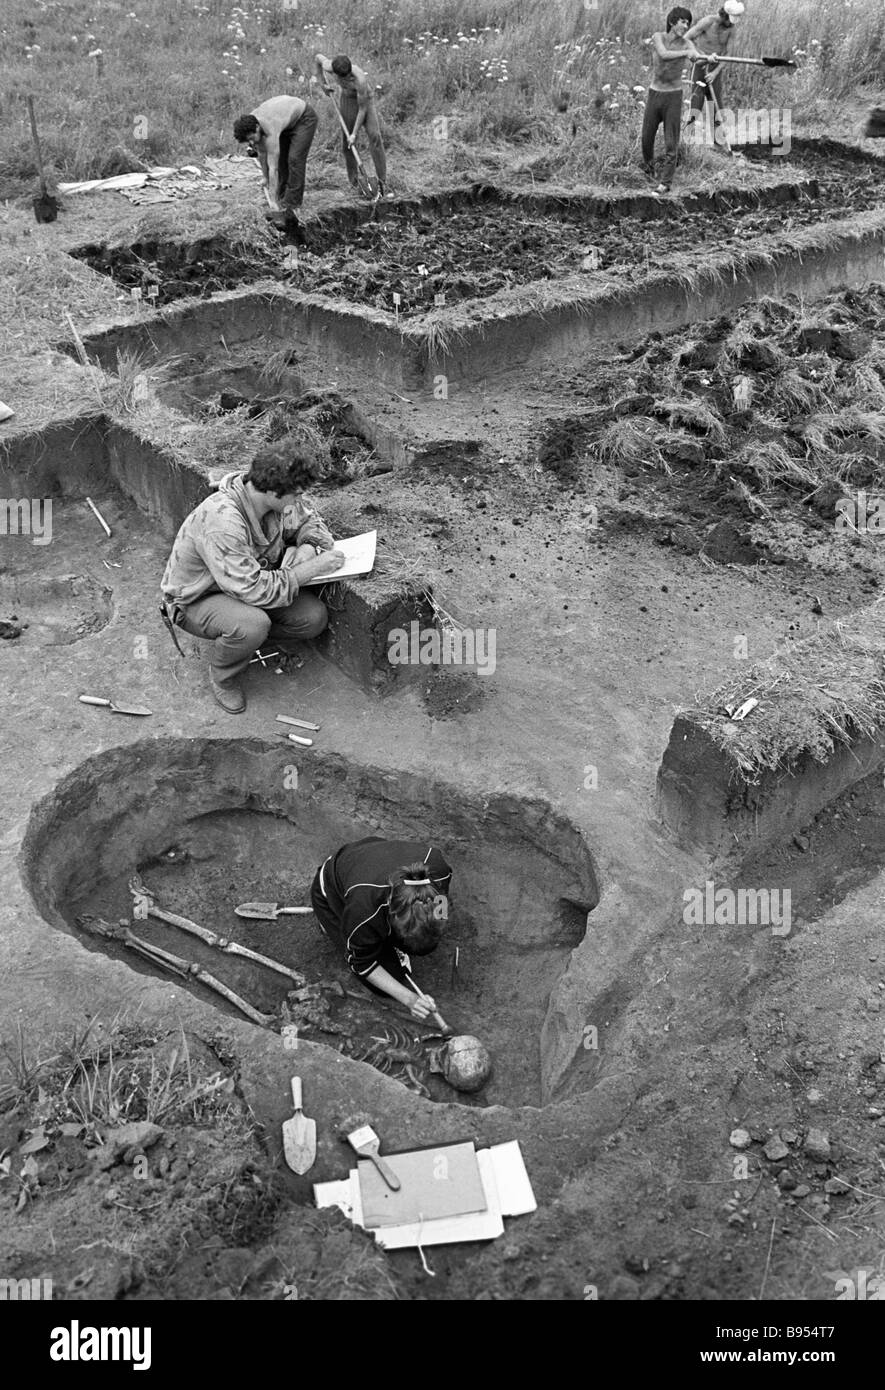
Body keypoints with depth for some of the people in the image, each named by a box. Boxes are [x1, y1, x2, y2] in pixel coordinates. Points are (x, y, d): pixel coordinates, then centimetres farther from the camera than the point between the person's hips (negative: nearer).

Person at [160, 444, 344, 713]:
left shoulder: (277, 499, -16)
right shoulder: (221, 522, -39)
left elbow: (308, 519, 5)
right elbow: (251, 590, -39)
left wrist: (309, 546, -18)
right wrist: (309, 570, -33)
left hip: (248, 584, 7)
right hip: (196, 600, -7)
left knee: (314, 617, -15)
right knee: (251, 625, -38)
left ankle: (253, 638, 14)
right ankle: (221, 678, -5)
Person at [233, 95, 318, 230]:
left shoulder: (270, 131, -39)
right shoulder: (248, 124, -18)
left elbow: (273, 169, -38)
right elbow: (261, 151, -1)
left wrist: (273, 202, -35)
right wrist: (264, 177, 7)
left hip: (304, 118, -8)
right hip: (288, 119, 8)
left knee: (294, 160, -18)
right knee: (280, 159, 5)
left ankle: (291, 208, -17)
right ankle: (282, 201, 13)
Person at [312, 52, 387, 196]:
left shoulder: (360, 79, -39)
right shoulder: (329, 66, -26)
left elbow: (362, 109, -29)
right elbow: (319, 57, -1)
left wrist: (354, 134, -25)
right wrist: (322, 83, 4)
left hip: (365, 100, -4)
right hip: (347, 100, 4)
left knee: (375, 136, -20)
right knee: (346, 141, 2)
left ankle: (381, 181, -21)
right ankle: (354, 182, 13)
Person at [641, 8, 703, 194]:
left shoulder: (686, 44, -5)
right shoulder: (657, 38, -8)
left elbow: (698, 58, -21)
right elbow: (664, 55, -27)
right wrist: (686, 53, -40)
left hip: (674, 96, -1)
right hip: (654, 94, 1)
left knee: (671, 143, -6)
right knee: (647, 136, 15)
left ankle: (666, 182, 0)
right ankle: (648, 163, 46)